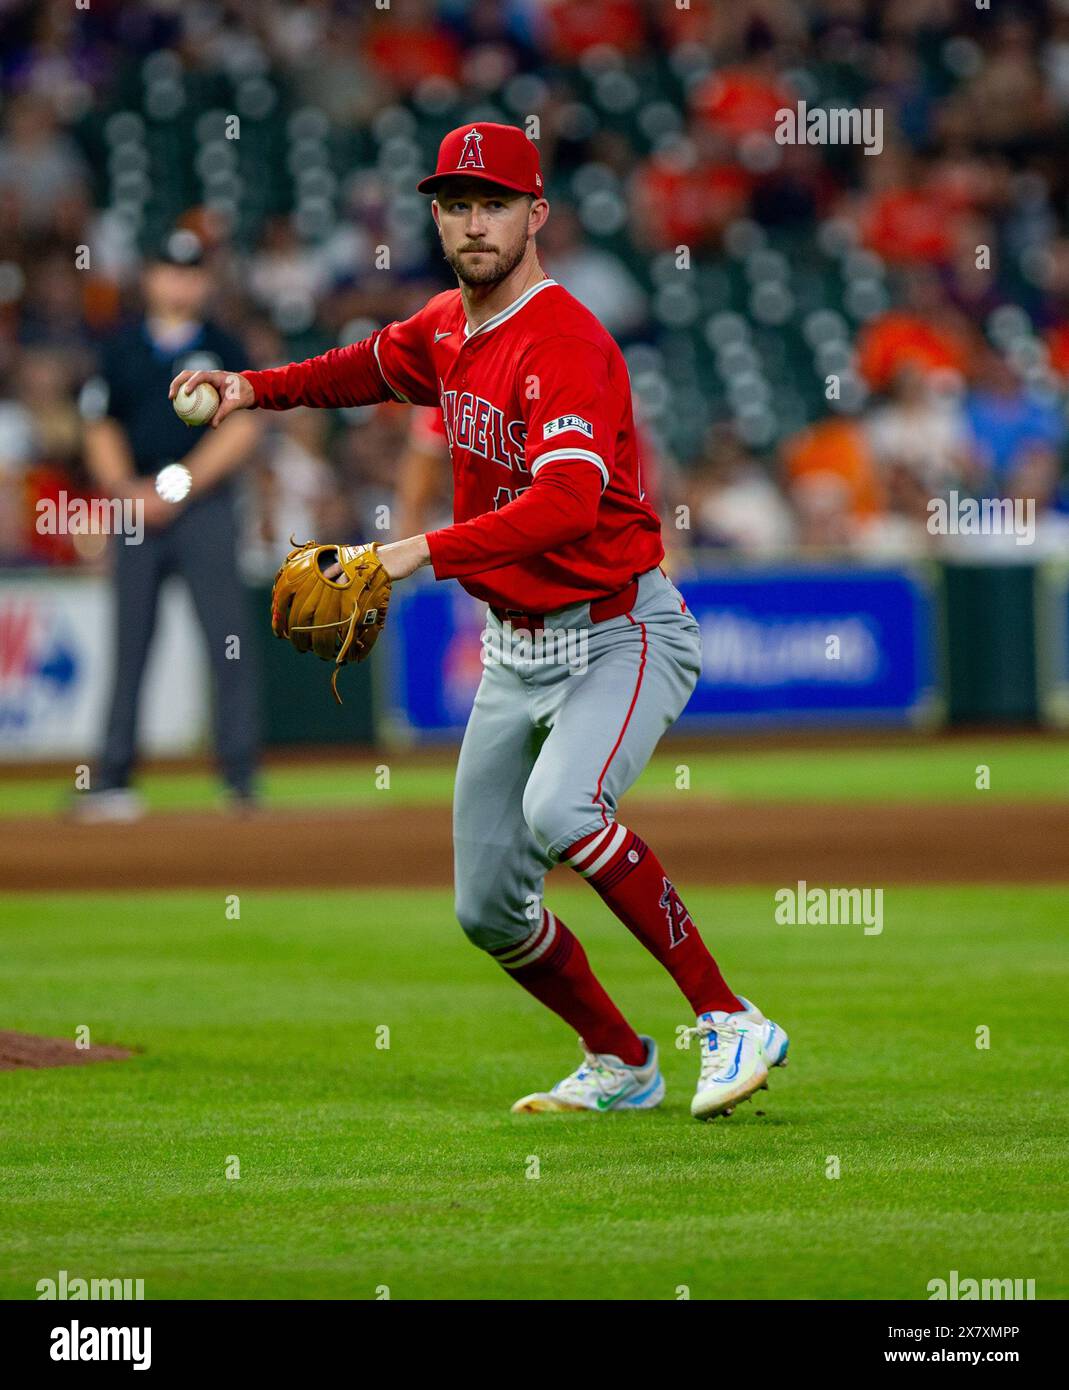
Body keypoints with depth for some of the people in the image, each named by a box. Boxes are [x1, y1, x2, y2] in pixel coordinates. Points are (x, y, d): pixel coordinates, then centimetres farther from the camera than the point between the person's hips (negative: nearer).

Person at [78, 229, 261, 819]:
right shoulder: (121, 350, 11)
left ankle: (240, 774, -5)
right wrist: (127, 488, -6)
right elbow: (100, 428, 12)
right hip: (136, 510, 2)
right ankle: (112, 780, 2)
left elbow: (240, 429, -3)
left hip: (205, 507, -2)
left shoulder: (222, 349, 5)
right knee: (129, 643, 1)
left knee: (227, 641, -8)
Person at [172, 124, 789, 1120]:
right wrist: (257, 390, 20)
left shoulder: (567, 345, -21)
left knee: (560, 810, -36)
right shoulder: (447, 330, 6)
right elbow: (379, 365, 31)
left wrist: (428, 551, -43)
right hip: (513, 653, 9)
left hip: (618, 636, -9)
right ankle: (619, 1065, 32)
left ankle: (730, 1026, -27)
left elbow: (568, 504, -37)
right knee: (488, 910, 9)